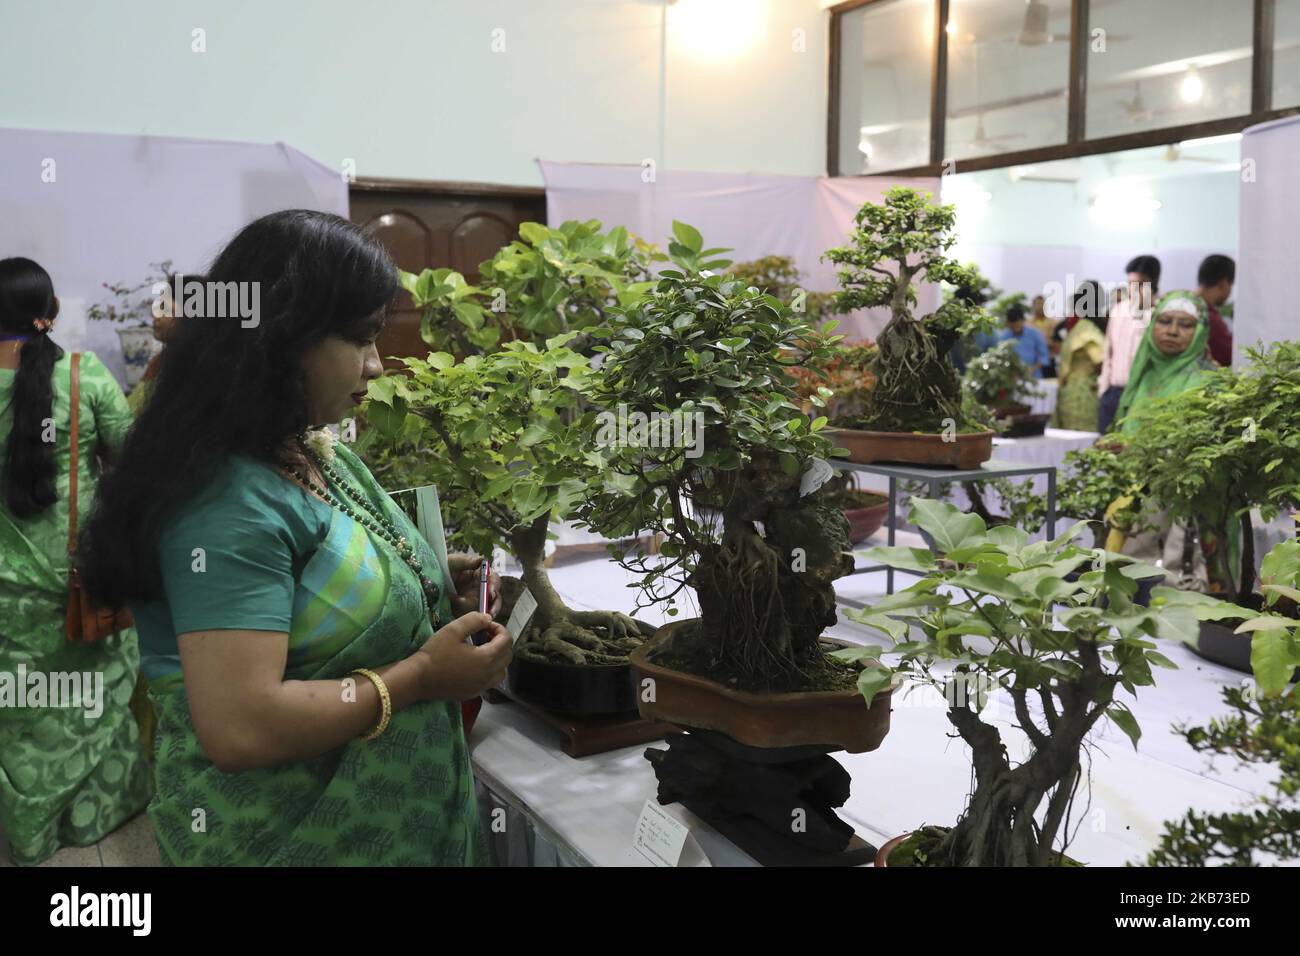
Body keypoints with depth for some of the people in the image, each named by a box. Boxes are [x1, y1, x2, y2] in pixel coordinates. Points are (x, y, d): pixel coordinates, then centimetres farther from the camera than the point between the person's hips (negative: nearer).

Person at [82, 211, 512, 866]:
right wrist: (421, 675, -22)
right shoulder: (231, 500, -25)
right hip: (288, 835, -8)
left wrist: (428, 589, -2)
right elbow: (238, 728, -30)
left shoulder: (314, 453, 3)